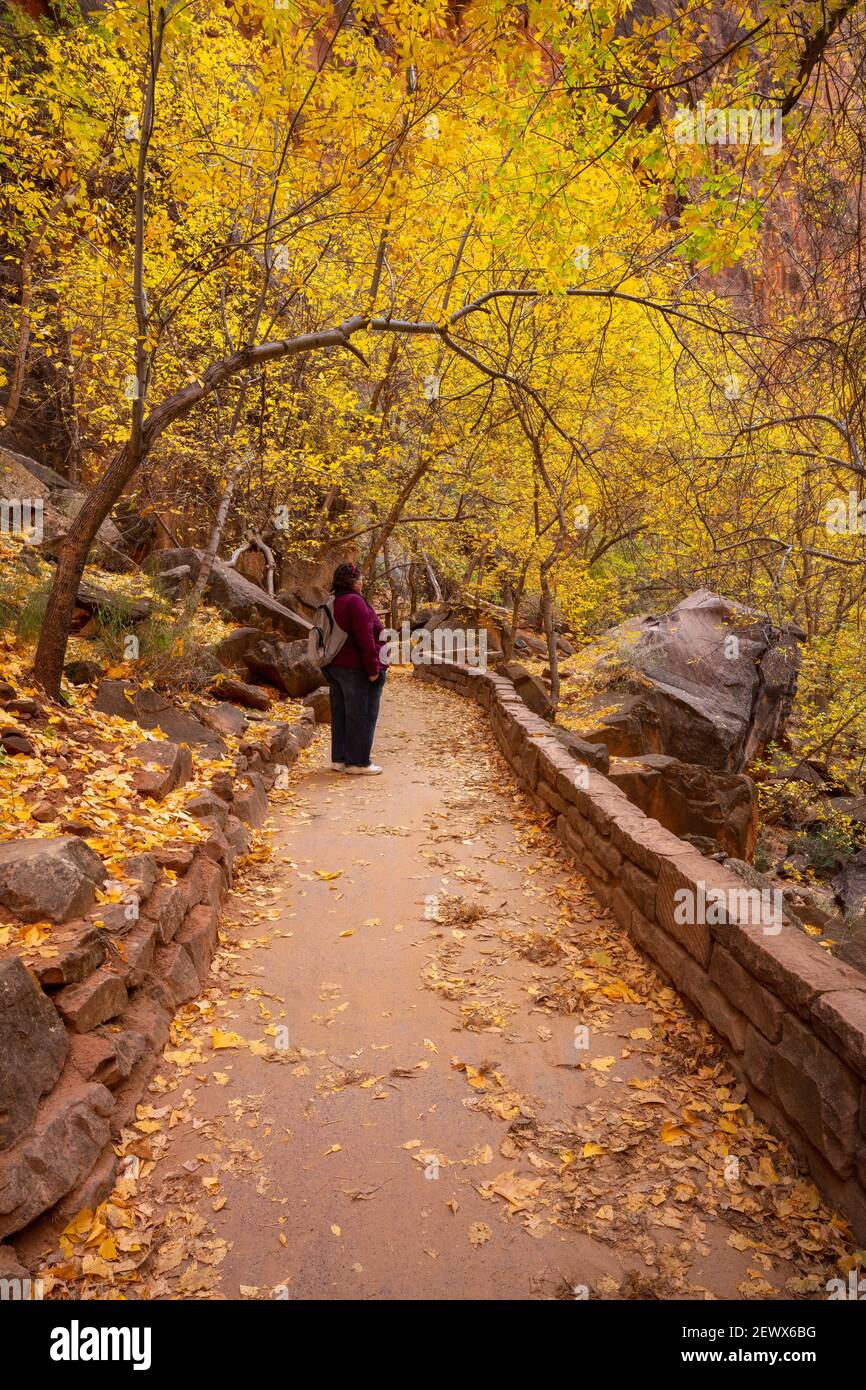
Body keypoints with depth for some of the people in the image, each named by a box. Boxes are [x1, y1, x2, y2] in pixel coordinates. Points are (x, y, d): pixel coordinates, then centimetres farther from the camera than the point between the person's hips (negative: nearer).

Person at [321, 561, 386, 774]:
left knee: (340, 713, 14)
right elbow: (365, 639, -22)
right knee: (361, 715, -1)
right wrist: (373, 669, -18)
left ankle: (339, 759, 19)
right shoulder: (355, 602, -17)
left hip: (335, 667, 9)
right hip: (356, 669, -9)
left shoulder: (332, 603, 12)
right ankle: (358, 762, 4)